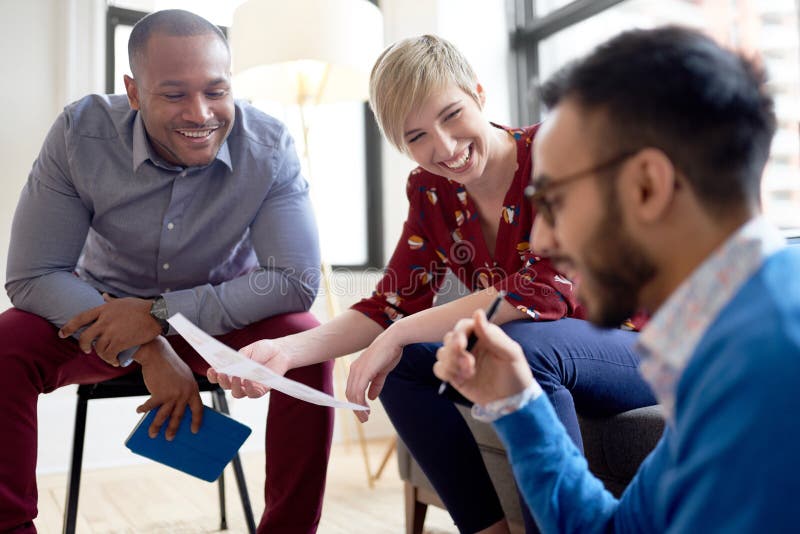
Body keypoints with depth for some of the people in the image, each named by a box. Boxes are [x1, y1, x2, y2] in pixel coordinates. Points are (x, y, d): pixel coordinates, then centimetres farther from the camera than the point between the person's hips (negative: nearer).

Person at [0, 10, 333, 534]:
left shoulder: (269, 146, -21)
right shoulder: (81, 132, -20)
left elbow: (296, 282, -24)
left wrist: (161, 314, -29)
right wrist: (146, 351, -31)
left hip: (223, 317, 0)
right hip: (103, 312, 1)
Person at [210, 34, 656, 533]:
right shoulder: (431, 191, -2)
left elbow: (548, 290, -32)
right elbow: (393, 305, -3)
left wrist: (401, 334, -28)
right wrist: (288, 350, -19)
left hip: (634, 349, -6)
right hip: (533, 361, 6)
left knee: (523, 342, -34)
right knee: (401, 364, -11)